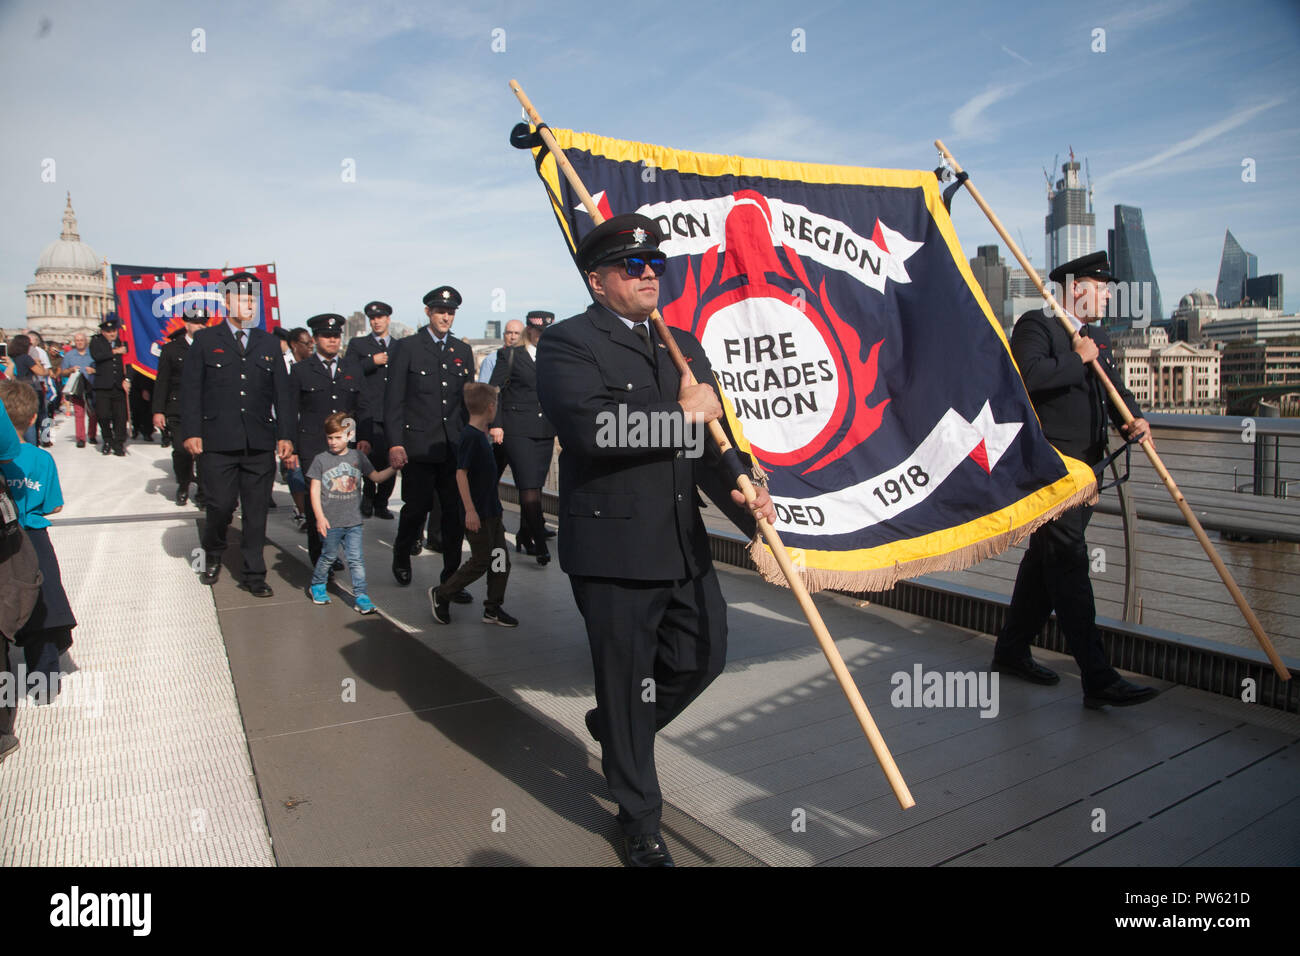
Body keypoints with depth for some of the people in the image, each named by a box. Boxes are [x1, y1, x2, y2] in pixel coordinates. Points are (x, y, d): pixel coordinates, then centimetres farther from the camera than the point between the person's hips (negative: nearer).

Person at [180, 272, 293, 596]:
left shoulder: (269, 344, 15)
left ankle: (253, 575, 15)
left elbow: (281, 393, 13)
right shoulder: (206, 340, 8)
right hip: (217, 443, -2)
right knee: (221, 505, -3)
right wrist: (191, 432, -6)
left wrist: (284, 435, 5)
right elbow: (190, 389, 3)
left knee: (256, 511, 4)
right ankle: (212, 554, 27)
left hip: (260, 444, 2)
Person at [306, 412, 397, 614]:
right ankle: (317, 585, 34)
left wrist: (394, 468, -6)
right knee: (328, 556, 12)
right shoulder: (320, 459, -2)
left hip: (353, 521, 2)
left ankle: (360, 594, 5)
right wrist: (319, 517, -8)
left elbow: (377, 477, 11)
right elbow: (315, 489, -2)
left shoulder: (358, 457, 6)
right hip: (330, 521, -1)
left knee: (356, 558, 0)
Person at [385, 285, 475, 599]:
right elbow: (394, 400, -2)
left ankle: (451, 578, 13)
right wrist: (395, 443, -10)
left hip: (455, 446, 3)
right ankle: (401, 556, 34)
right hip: (419, 446, -3)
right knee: (416, 508, 3)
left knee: (456, 512, 2)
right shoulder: (408, 348, 1)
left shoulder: (463, 351, 14)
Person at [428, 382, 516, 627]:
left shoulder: (480, 435, 11)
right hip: (477, 514, -9)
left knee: (500, 560, 9)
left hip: (492, 511, 9)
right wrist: (470, 510, -23)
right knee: (480, 562, 0)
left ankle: (493, 609, 18)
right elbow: (461, 473, -22)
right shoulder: (470, 437, -18)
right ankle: (440, 594, 16)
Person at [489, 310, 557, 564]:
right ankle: (541, 546, -11)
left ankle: (524, 536, 24)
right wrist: (495, 424, -8)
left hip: (545, 431, 5)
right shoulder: (510, 355, 4)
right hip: (517, 430, -4)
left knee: (535, 486, 9)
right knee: (529, 488, -11)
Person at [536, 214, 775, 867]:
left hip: (684, 544, 7)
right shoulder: (567, 343, -8)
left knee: (703, 657, 17)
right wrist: (680, 413, -17)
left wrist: (741, 495, -13)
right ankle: (640, 820, 32)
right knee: (624, 682, 9)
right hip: (612, 549, -6)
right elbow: (585, 426, -27)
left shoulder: (684, 346, 13)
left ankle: (614, 728, 46)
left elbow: (708, 442, 6)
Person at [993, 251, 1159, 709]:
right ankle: (1098, 679, -9)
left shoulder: (1097, 337, 21)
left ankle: (1011, 651, 27)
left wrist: (1135, 418, -6)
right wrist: (1078, 360, -12)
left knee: (1047, 560, 14)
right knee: (1069, 563, -10)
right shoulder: (1035, 324, -6)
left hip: (1083, 466, 9)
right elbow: (1028, 376, -23)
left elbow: (1115, 388, 13)